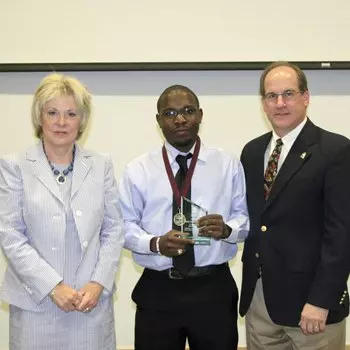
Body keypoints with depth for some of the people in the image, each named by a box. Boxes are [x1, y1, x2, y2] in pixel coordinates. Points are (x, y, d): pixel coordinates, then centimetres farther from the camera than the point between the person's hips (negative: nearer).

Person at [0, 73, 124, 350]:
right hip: (36, 301, -1)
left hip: (92, 298, 2)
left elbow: (114, 230, 4)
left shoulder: (101, 165, 4)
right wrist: (53, 286, -13)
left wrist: (99, 283, -8)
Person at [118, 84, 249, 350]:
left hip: (214, 289, 1)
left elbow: (245, 217, 2)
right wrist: (155, 243, -20)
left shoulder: (229, 165, 4)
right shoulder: (138, 170, 0)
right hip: (157, 291, 0)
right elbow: (125, 225, -2)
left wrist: (227, 228, -19)